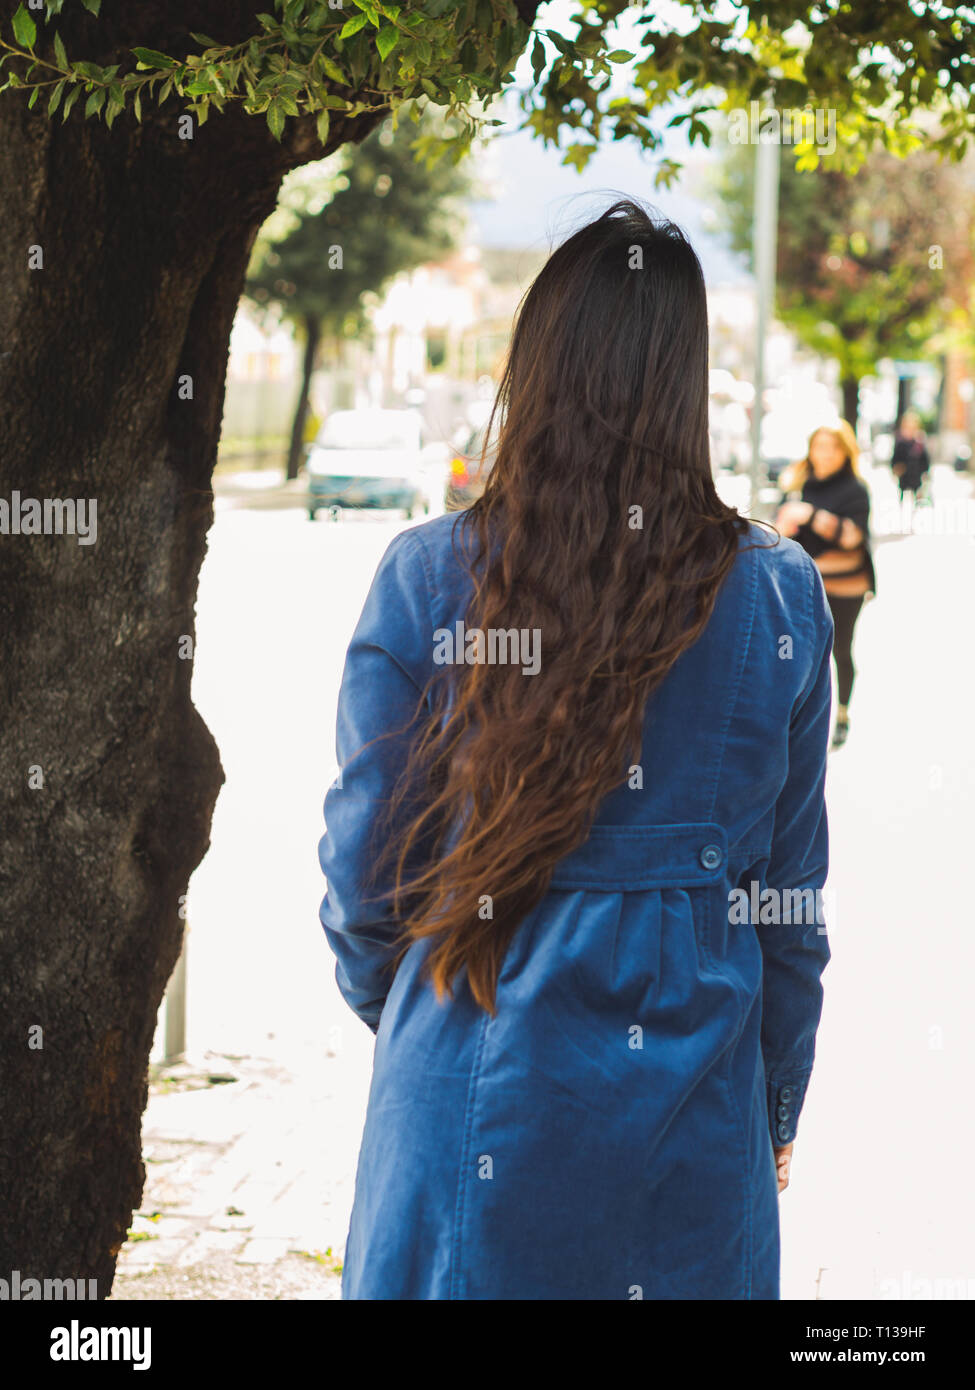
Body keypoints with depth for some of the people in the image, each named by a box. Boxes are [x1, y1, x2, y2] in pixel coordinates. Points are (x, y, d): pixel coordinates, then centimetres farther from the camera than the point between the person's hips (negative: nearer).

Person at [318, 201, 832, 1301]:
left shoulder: (426, 577, -9)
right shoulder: (778, 595, -4)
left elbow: (362, 867, -2)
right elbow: (791, 893, 3)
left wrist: (384, 1004, 19)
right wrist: (777, 1108, 16)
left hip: (477, 1090, -1)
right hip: (696, 1110, 1)